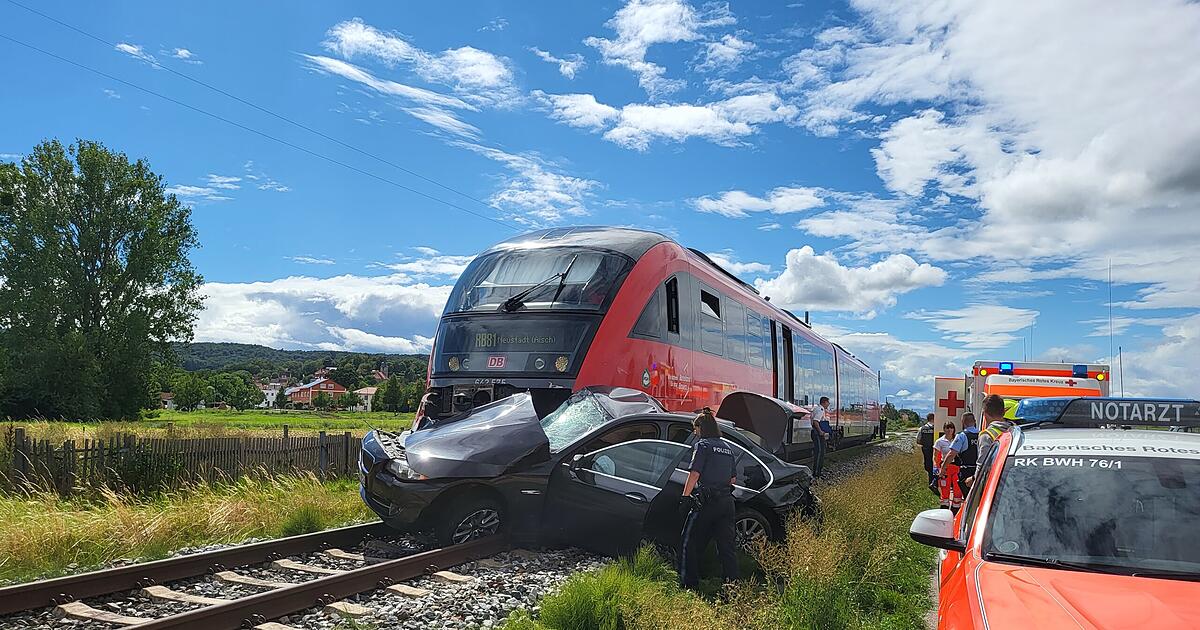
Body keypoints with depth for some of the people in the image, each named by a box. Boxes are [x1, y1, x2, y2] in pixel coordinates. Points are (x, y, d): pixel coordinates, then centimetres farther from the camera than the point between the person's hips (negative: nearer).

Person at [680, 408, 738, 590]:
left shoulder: (702, 445, -5)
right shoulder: (727, 447, 17)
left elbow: (694, 473, -15)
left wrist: (685, 495, -11)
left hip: (707, 501, -7)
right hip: (727, 500, 7)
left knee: (691, 543, 6)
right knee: (727, 546, 8)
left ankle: (689, 585, 8)